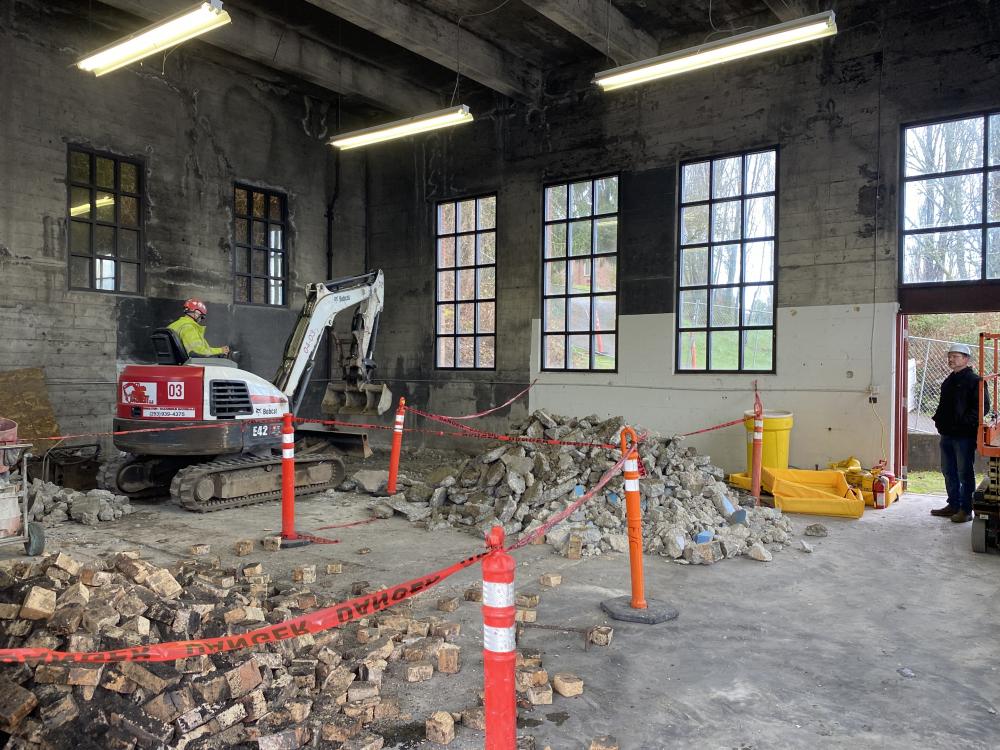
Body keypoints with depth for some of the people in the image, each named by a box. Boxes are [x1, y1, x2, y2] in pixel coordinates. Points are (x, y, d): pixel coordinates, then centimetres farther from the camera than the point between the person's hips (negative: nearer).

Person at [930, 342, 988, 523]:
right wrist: (939, 419, 11)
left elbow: (982, 406, -16)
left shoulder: (974, 381, -10)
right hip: (947, 434, 8)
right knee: (949, 472, 14)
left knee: (965, 473, -2)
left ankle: (966, 510, 6)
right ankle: (953, 505, 25)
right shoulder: (949, 381, 16)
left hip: (964, 435, -8)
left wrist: (965, 422, -22)